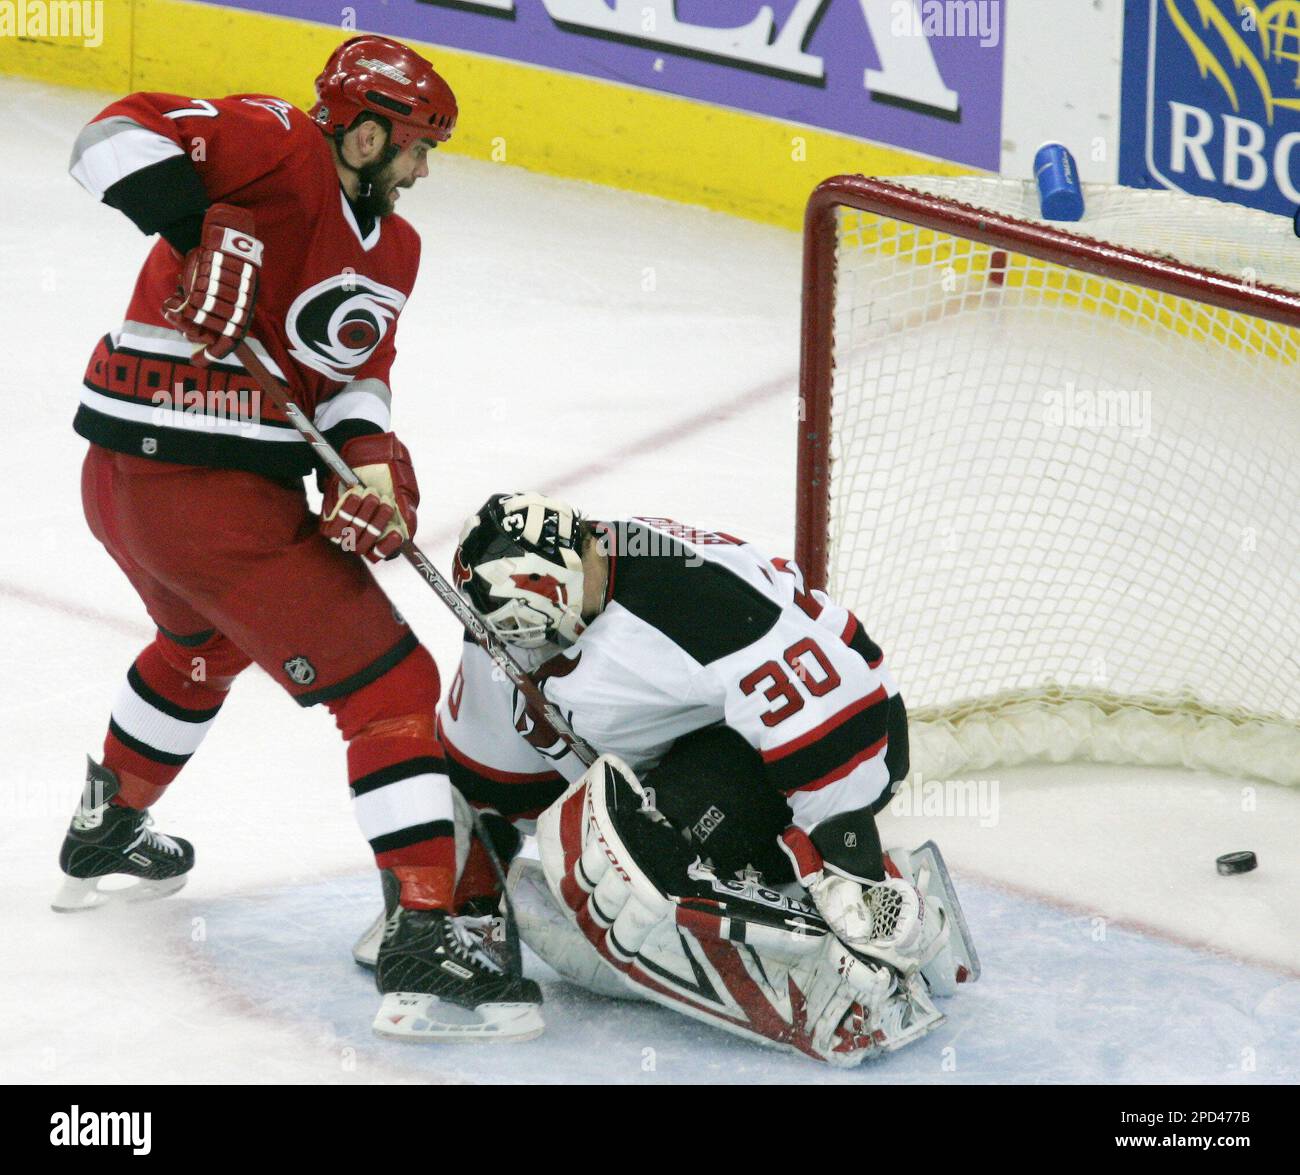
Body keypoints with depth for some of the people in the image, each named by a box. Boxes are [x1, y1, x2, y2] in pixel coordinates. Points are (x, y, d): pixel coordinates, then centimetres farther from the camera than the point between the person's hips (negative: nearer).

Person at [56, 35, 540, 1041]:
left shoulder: (393, 248, 14)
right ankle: (423, 938, -12)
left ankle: (108, 833, 59)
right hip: (208, 494, -11)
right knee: (390, 684, -8)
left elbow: (352, 380, 7)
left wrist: (370, 456, -13)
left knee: (205, 643, 40)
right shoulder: (282, 148, -12)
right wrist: (201, 229, -37)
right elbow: (121, 136, -23)